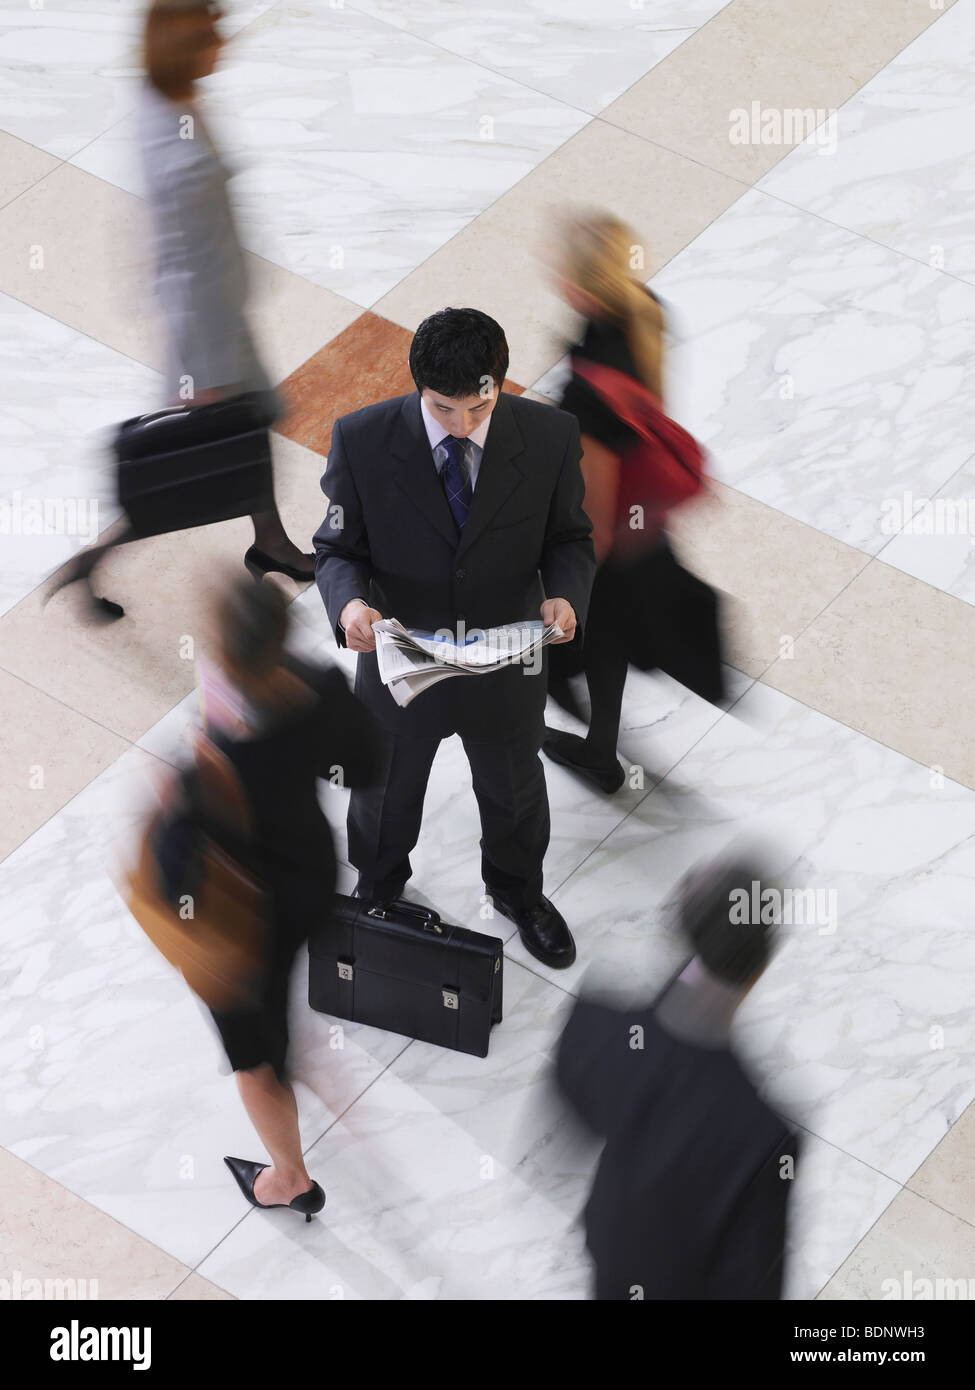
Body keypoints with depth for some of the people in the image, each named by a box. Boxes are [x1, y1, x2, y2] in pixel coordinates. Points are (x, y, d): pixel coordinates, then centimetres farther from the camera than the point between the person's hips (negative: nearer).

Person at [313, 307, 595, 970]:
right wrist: (350, 602, -34)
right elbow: (339, 549, -11)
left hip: (506, 667, 1)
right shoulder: (362, 439, -21)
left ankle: (518, 892, 59)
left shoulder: (550, 436, -18)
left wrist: (564, 595, -26)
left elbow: (568, 537, -4)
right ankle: (377, 898, 58)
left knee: (515, 792, 27)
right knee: (385, 797, 25)